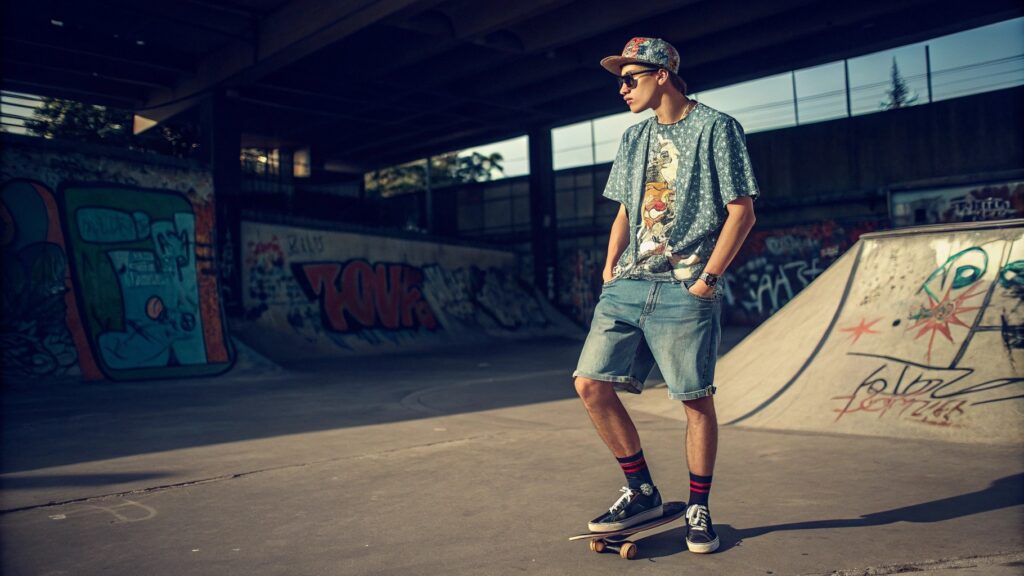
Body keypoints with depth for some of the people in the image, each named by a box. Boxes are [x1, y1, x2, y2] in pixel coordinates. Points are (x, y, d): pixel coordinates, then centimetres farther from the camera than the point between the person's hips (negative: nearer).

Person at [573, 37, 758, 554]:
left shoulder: (716, 128, 1)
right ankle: (642, 492, 13)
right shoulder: (634, 138, 19)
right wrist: (610, 267, 10)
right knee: (590, 384, -3)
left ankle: (698, 509, 19)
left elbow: (741, 210, -4)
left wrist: (708, 277, -11)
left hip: (685, 290, -6)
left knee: (696, 400, -1)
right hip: (627, 286, 6)